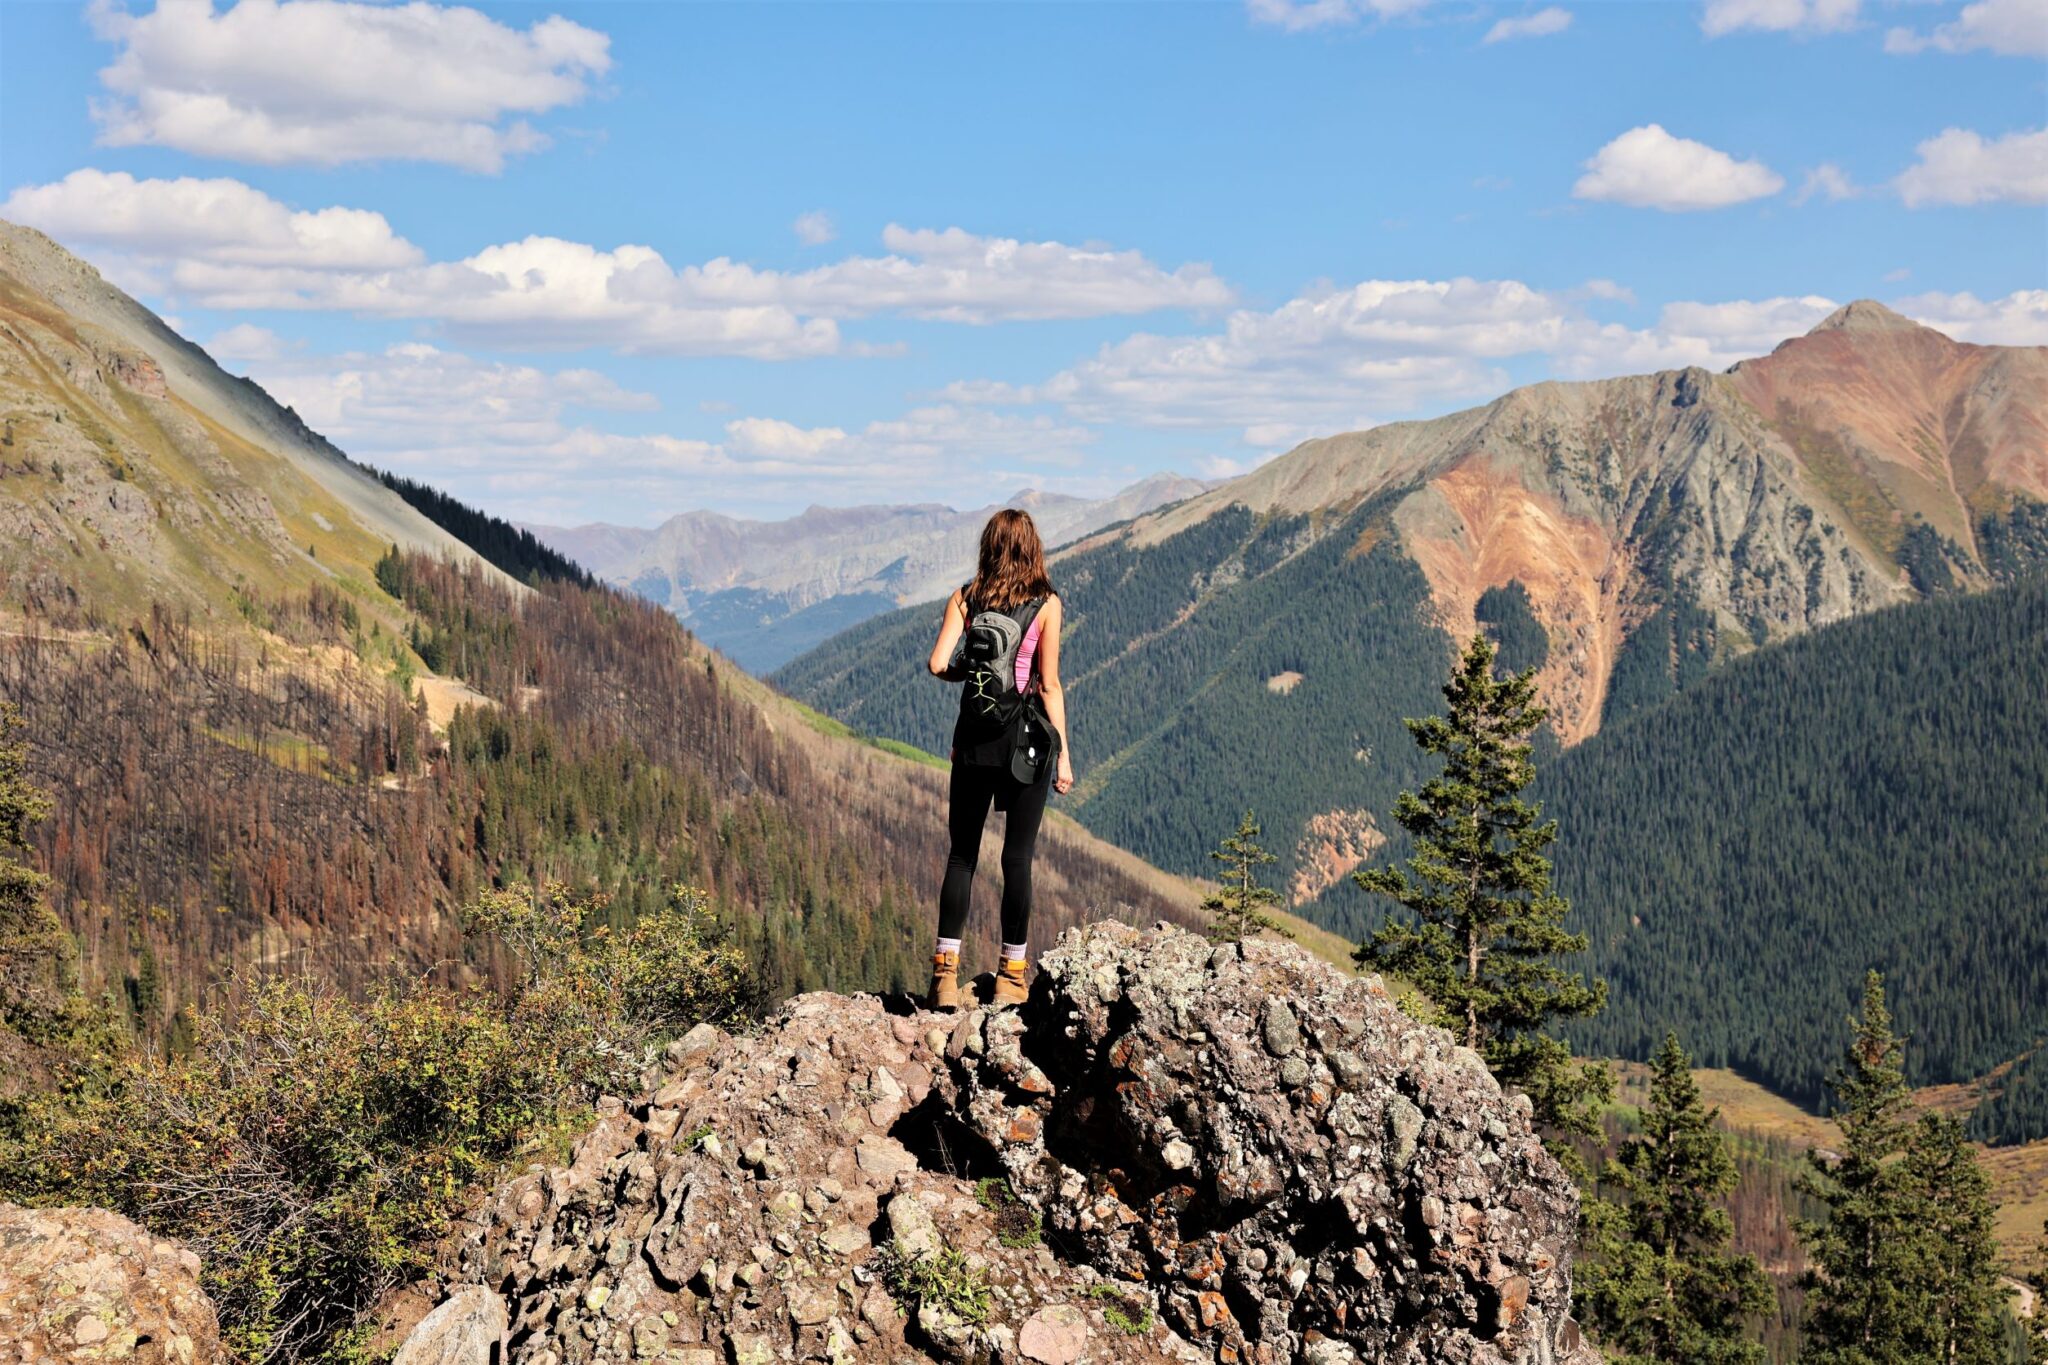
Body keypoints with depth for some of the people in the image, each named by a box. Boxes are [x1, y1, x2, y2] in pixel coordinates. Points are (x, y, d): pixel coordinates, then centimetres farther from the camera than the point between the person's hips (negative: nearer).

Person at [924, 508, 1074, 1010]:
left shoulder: (965, 599, 1)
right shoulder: (1045, 604, -4)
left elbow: (939, 664, -9)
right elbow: (1048, 685, -7)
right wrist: (1063, 754, -1)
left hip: (974, 740, 2)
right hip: (1026, 742, -2)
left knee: (961, 855, 9)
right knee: (1017, 856, 6)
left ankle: (945, 972, 4)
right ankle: (1012, 976, 12)